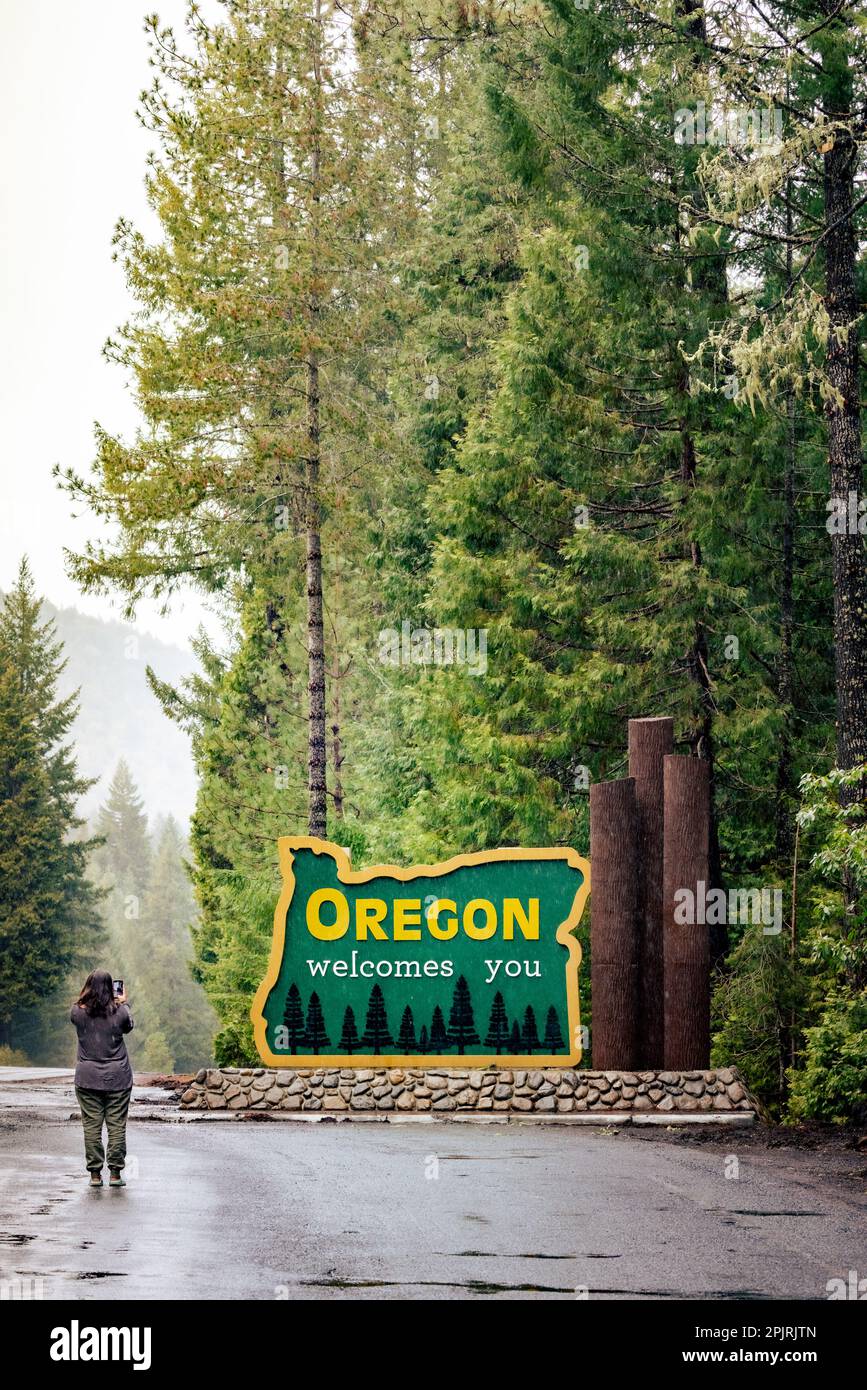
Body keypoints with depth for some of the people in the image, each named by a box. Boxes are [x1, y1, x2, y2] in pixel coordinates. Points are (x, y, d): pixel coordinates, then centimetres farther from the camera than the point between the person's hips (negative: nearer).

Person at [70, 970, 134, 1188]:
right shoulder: (119, 1011, -8)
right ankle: (115, 1173, 4)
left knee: (91, 1126, 4)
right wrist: (124, 1004, 27)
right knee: (117, 1125, 4)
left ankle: (95, 1174, 5)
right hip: (117, 1078, -1)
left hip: (87, 1078, 1)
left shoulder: (78, 1011, -7)